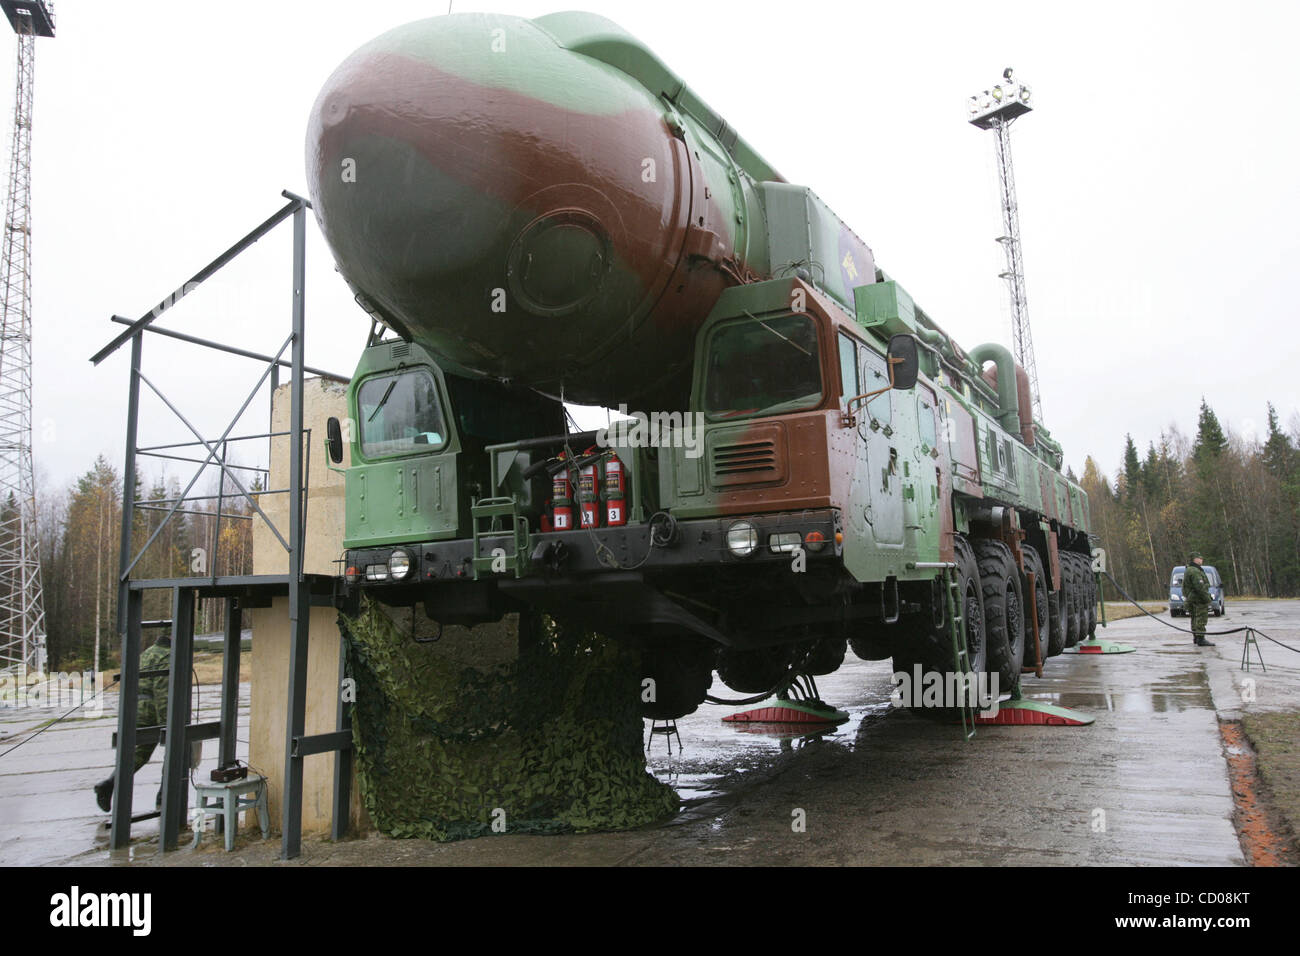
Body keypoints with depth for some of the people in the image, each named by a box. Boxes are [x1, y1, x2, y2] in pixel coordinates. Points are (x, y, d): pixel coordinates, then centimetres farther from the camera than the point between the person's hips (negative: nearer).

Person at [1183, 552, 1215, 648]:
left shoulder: (1188, 570, 17)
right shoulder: (1195, 571, -18)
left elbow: (1185, 587, 22)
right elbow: (1199, 587, -24)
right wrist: (1207, 598, -20)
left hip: (1191, 599, 11)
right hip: (1198, 599, -11)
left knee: (1195, 619, 17)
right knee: (1201, 619, -10)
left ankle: (1195, 638, 24)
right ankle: (1201, 639, -13)